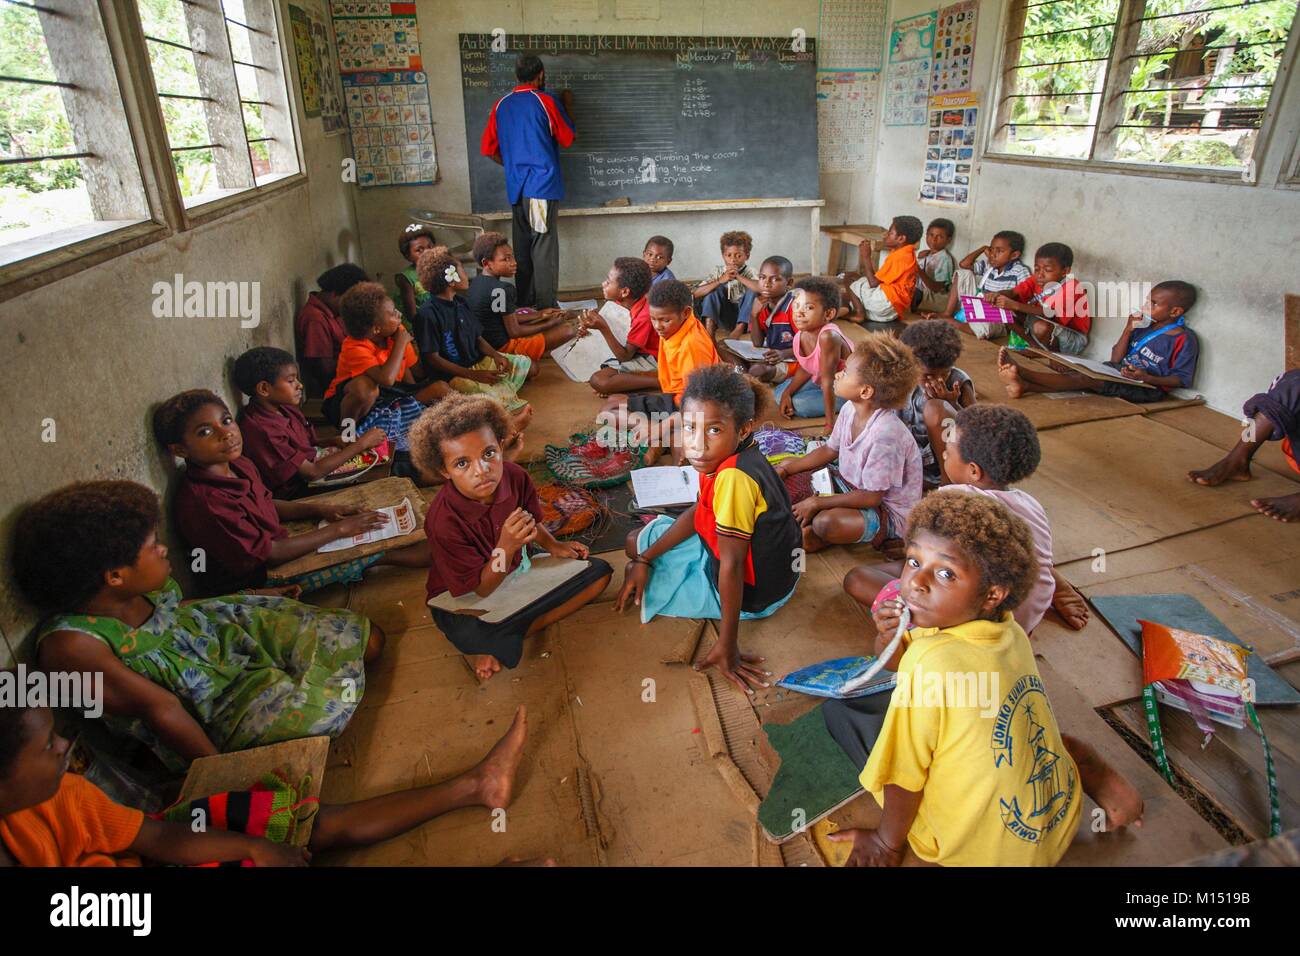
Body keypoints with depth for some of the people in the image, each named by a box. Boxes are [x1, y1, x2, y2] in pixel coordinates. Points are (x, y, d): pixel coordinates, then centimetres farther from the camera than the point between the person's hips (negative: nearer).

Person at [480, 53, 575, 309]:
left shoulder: (501, 105, 10)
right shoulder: (546, 101, -3)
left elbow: (488, 149, 12)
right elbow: (567, 139, 6)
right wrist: (567, 108, 19)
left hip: (515, 186, 5)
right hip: (544, 183, -5)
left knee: (521, 245, 10)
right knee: (544, 245, -5)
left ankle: (524, 303, 15)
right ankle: (545, 305, -6)